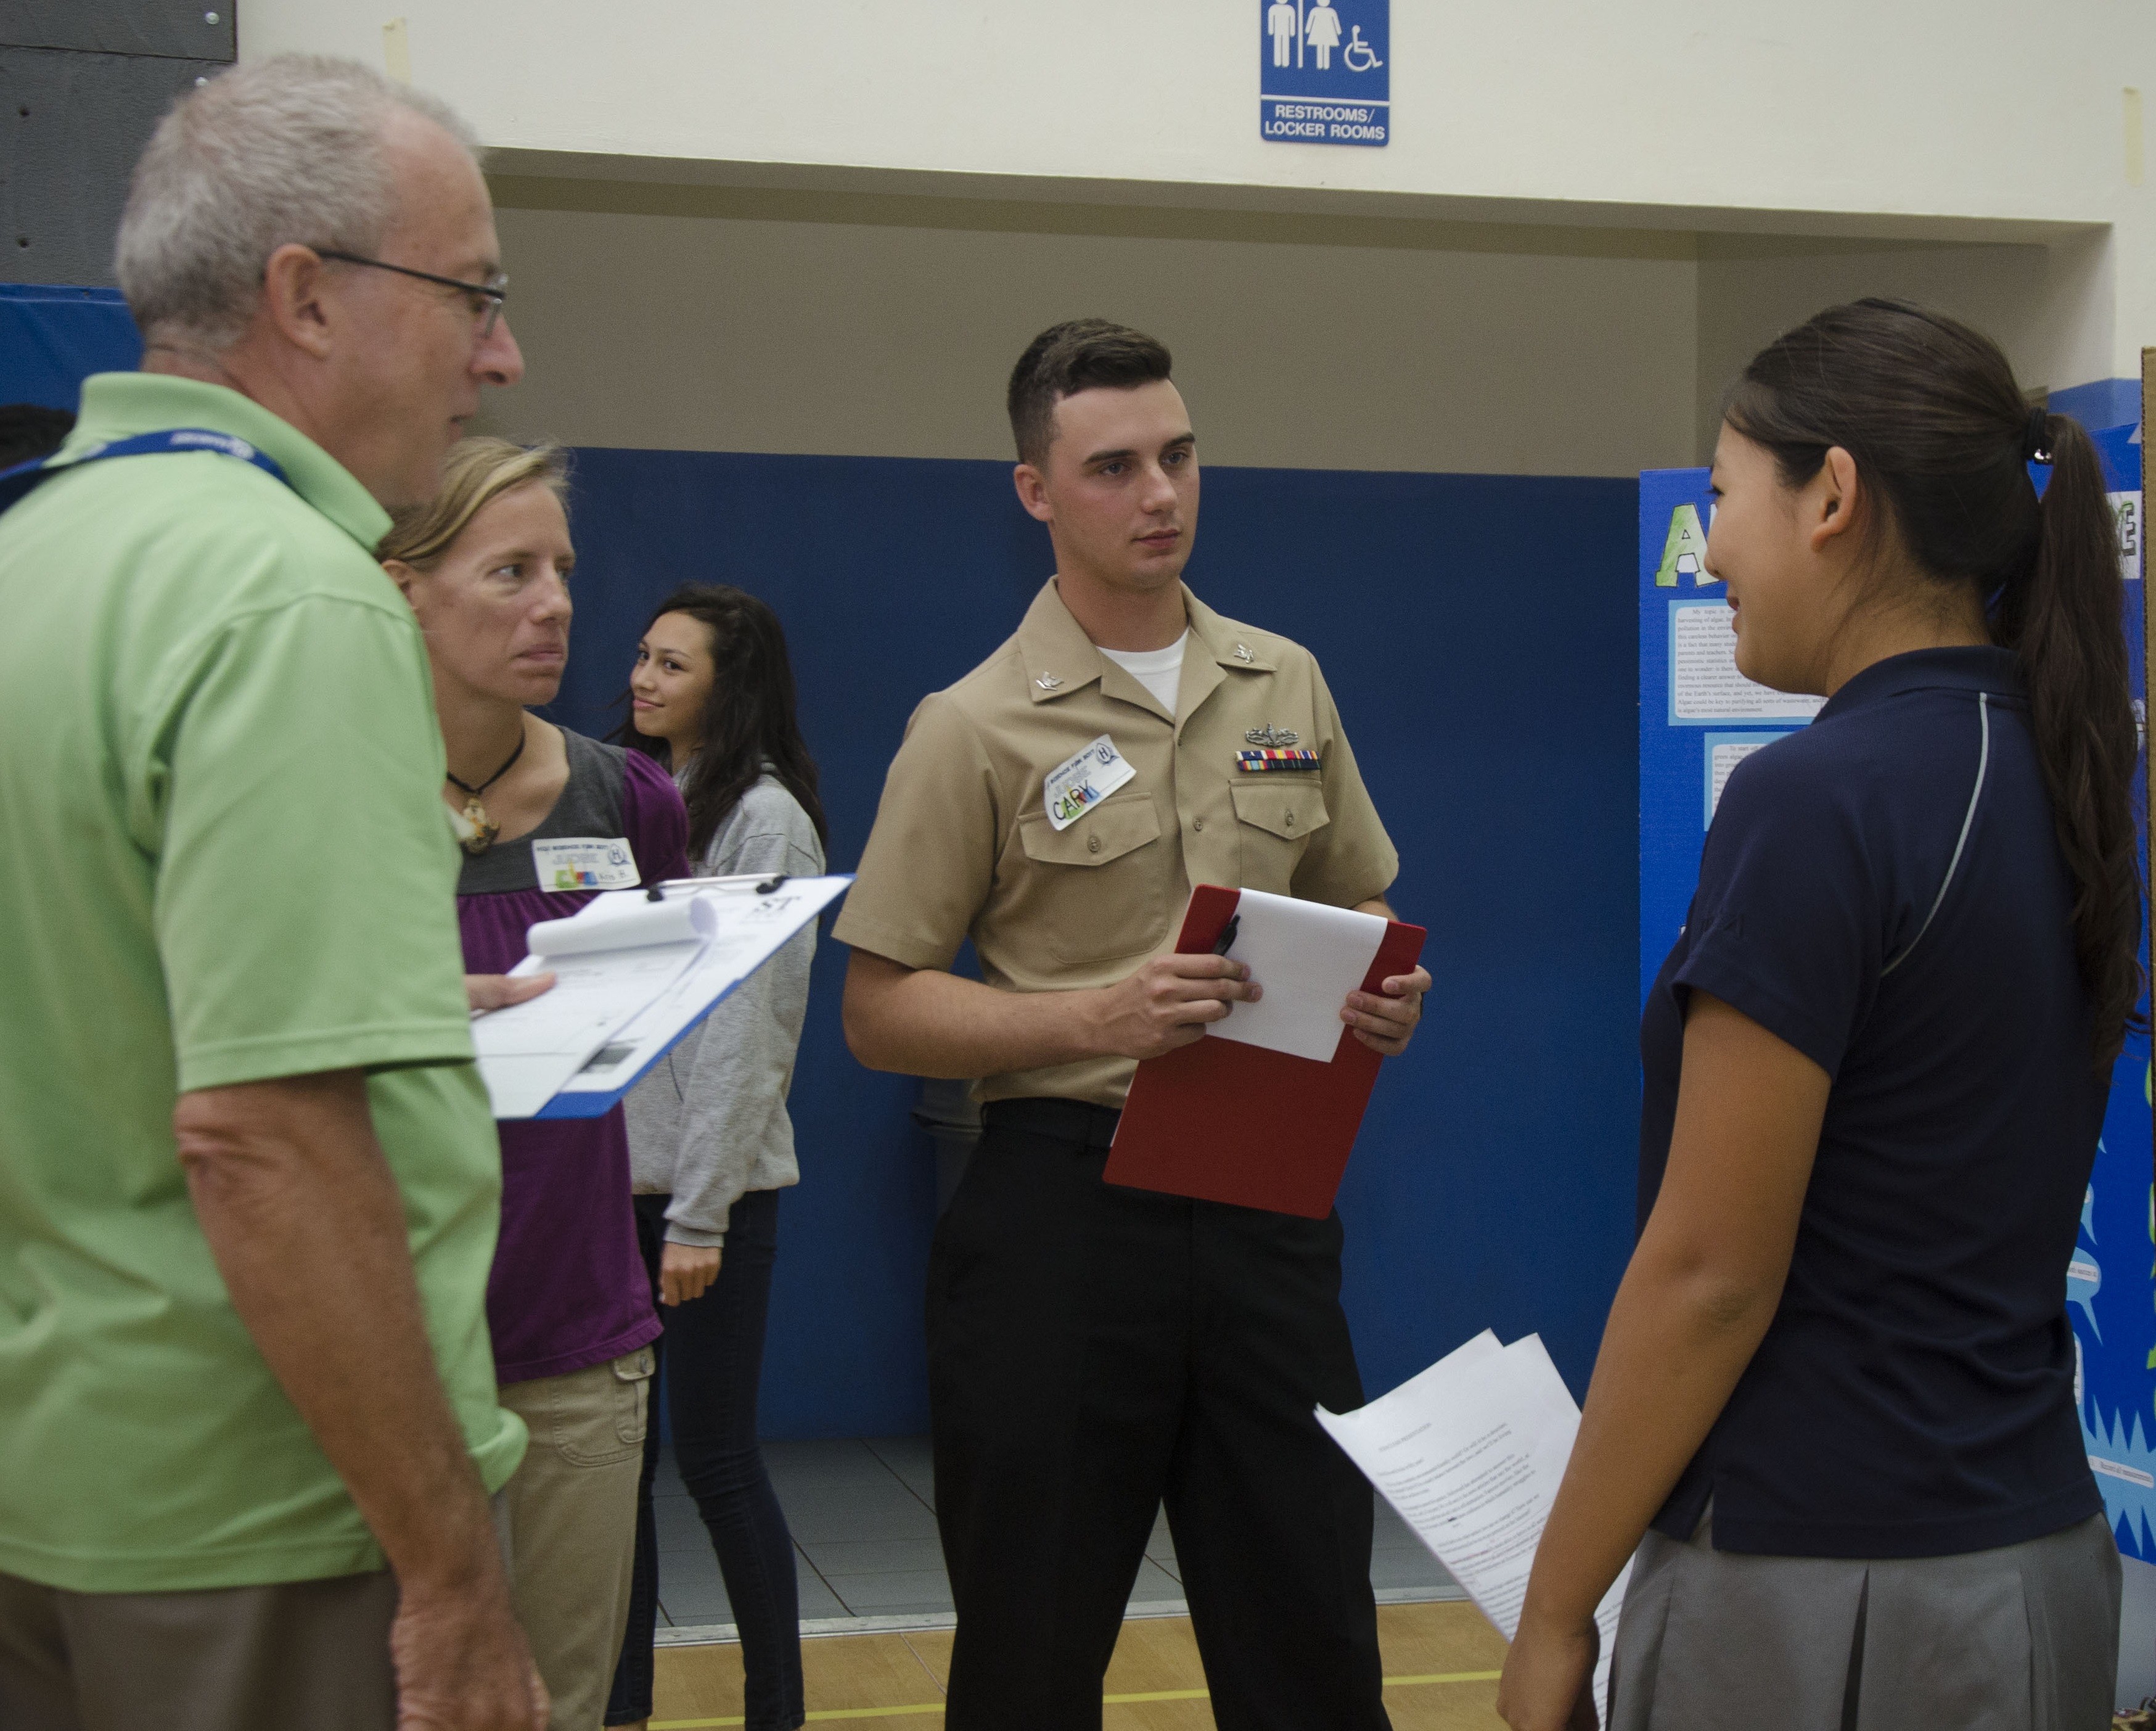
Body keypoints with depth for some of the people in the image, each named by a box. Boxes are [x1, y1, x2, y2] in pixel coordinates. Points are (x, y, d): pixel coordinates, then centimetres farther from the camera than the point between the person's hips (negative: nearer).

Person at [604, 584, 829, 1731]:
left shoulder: (764, 819, -8)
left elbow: (748, 1031, -13)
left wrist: (701, 1216, -16)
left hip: (711, 1185, -6)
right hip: (608, 1170, 6)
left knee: (713, 1453, -1)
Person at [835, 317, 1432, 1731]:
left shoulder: (1286, 685, 10)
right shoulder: (977, 728, -4)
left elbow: (1357, 907, 21)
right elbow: (880, 1010, -5)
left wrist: (1386, 995, -2)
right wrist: (1099, 1016, -19)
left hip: (1267, 1201, 4)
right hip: (1064, 1205, -3)